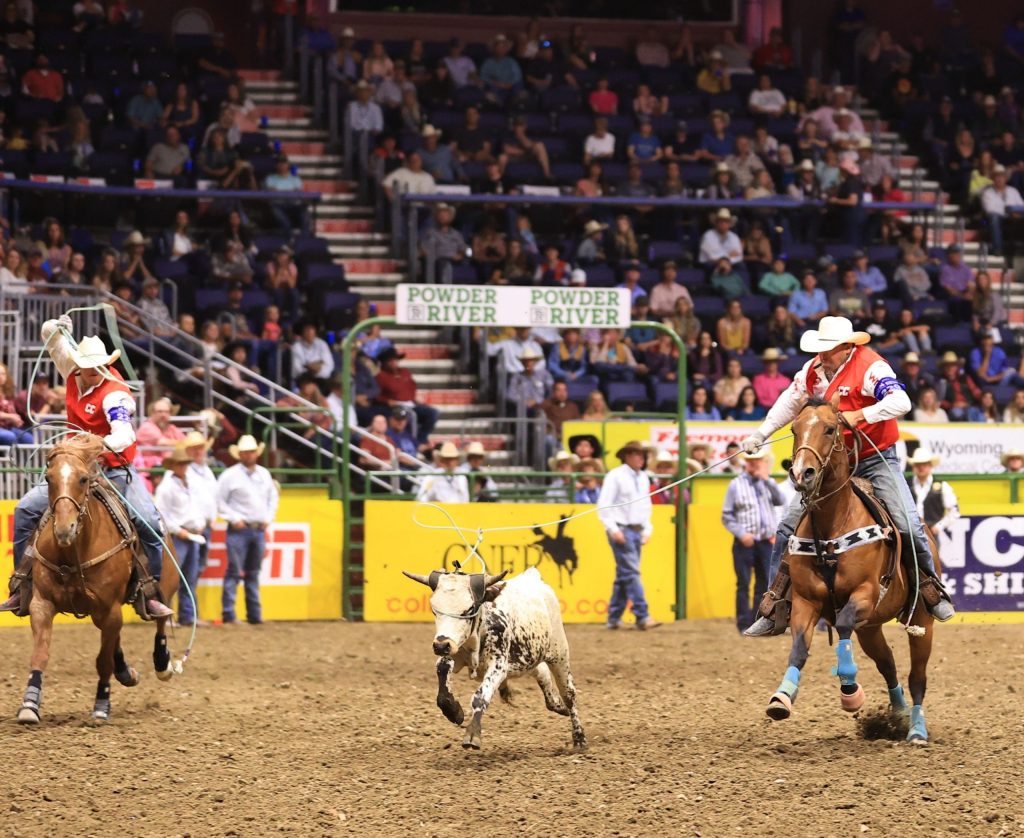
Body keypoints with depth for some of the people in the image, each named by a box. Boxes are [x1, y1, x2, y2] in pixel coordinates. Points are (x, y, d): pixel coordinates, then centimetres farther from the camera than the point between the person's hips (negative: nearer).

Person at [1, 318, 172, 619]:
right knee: (26, 510, -7)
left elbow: (124, 435, -39)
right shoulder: (74, 373, -3)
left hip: (115, 471, -5)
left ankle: (149, 596, -12)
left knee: (150, 523, -24)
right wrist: (56, 328, -13)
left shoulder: (114, 394, -22)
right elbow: (52, 339, 11)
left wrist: (105, 445, -61)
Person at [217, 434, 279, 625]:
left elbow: (273, 497, 22)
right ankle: (228, 615, -8)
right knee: (234, 572, -8)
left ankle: (254, 615, 14)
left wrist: (269, 518, 9)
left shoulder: (264, 474, 12)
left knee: (253, 573, 11)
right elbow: (219, 500, -7)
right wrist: (233, 518, -12)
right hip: (239, 529, -6)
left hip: (259, 529, 6)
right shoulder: (230, 475, -6)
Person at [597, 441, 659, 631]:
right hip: (621, 531, -7)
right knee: (631, 573, -13)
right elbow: (603, 505, -12)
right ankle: (642, 617, -18)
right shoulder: (615, 476, -8)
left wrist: (647, 530, 13)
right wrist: (613, 530, -18)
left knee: (624, 575, 10)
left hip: (636, 531, 7)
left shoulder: (643, 478, 14)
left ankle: (614, 618, 17)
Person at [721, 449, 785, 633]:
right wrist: (742, 534, -13)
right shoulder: (736, 485, 0)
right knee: (744, 584, -2)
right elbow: (727, 516, 0)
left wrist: (767, 480, -15)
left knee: (764, 583, 6)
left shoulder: (767, 483, 9)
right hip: (744, 543, -3)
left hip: (766, 542, 3)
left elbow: (781, 501, -8)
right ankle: (744, 624, 3)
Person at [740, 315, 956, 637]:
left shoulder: (871, 367, -19)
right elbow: (790, 402, 20)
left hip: (877, 460, -5)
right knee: (789, 526, -3)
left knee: (907, 524, -19)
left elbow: (901, 402, -34)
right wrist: (760, 435, 21)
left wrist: (859, 415, -42)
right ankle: (774, 610, 3)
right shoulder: (814, 370, 1)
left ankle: (932, 589, 7)